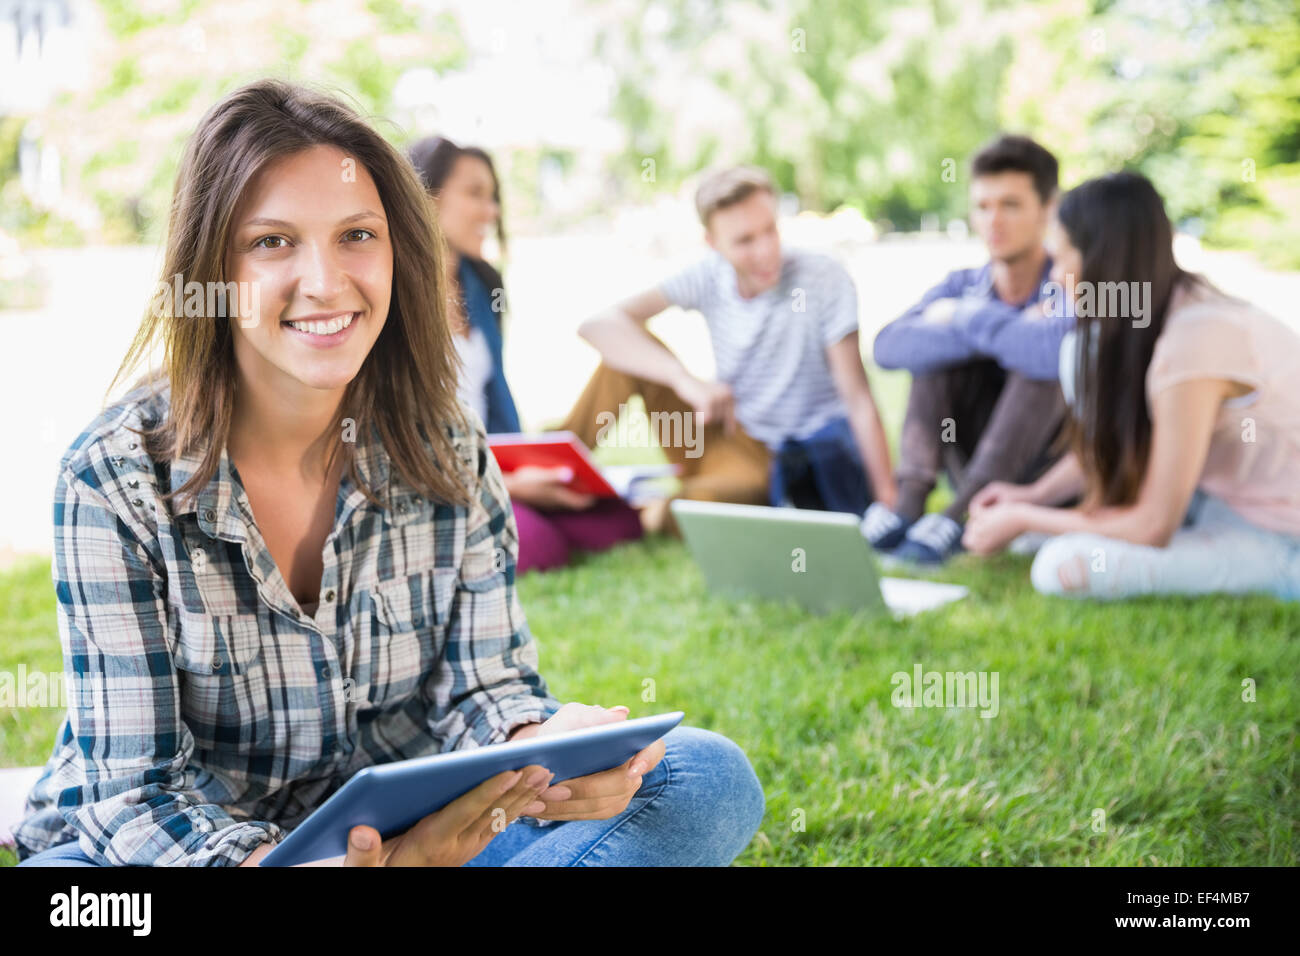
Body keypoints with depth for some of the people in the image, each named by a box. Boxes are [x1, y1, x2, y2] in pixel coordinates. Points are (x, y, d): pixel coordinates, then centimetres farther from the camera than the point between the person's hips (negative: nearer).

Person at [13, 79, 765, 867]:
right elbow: (136, 791, -16)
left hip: (412, 833, 3)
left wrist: (546, 746, -27)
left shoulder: (448, 453, -3)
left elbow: (481, 689, -1)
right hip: (190, 844, -2)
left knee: (712, 779, -15)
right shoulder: (116, 479, -14)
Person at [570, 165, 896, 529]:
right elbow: (599, 324, -19)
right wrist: (686, 380, -35)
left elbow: (858, 398, -17)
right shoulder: (709, 276, -8)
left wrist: (888, 502, -24)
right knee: (625, 346, -14)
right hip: (725, 435, 4)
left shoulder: (825, 278, -17)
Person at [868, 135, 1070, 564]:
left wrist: (970, 319, -22)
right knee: (941, 341, -11)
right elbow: (887, 347, -18)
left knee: (1045, 359, -28)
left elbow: (1057, 350, -38)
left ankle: (960, 513, -34)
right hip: (977, 473, 4)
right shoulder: (963, 287, 2)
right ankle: (911, 497, -24)